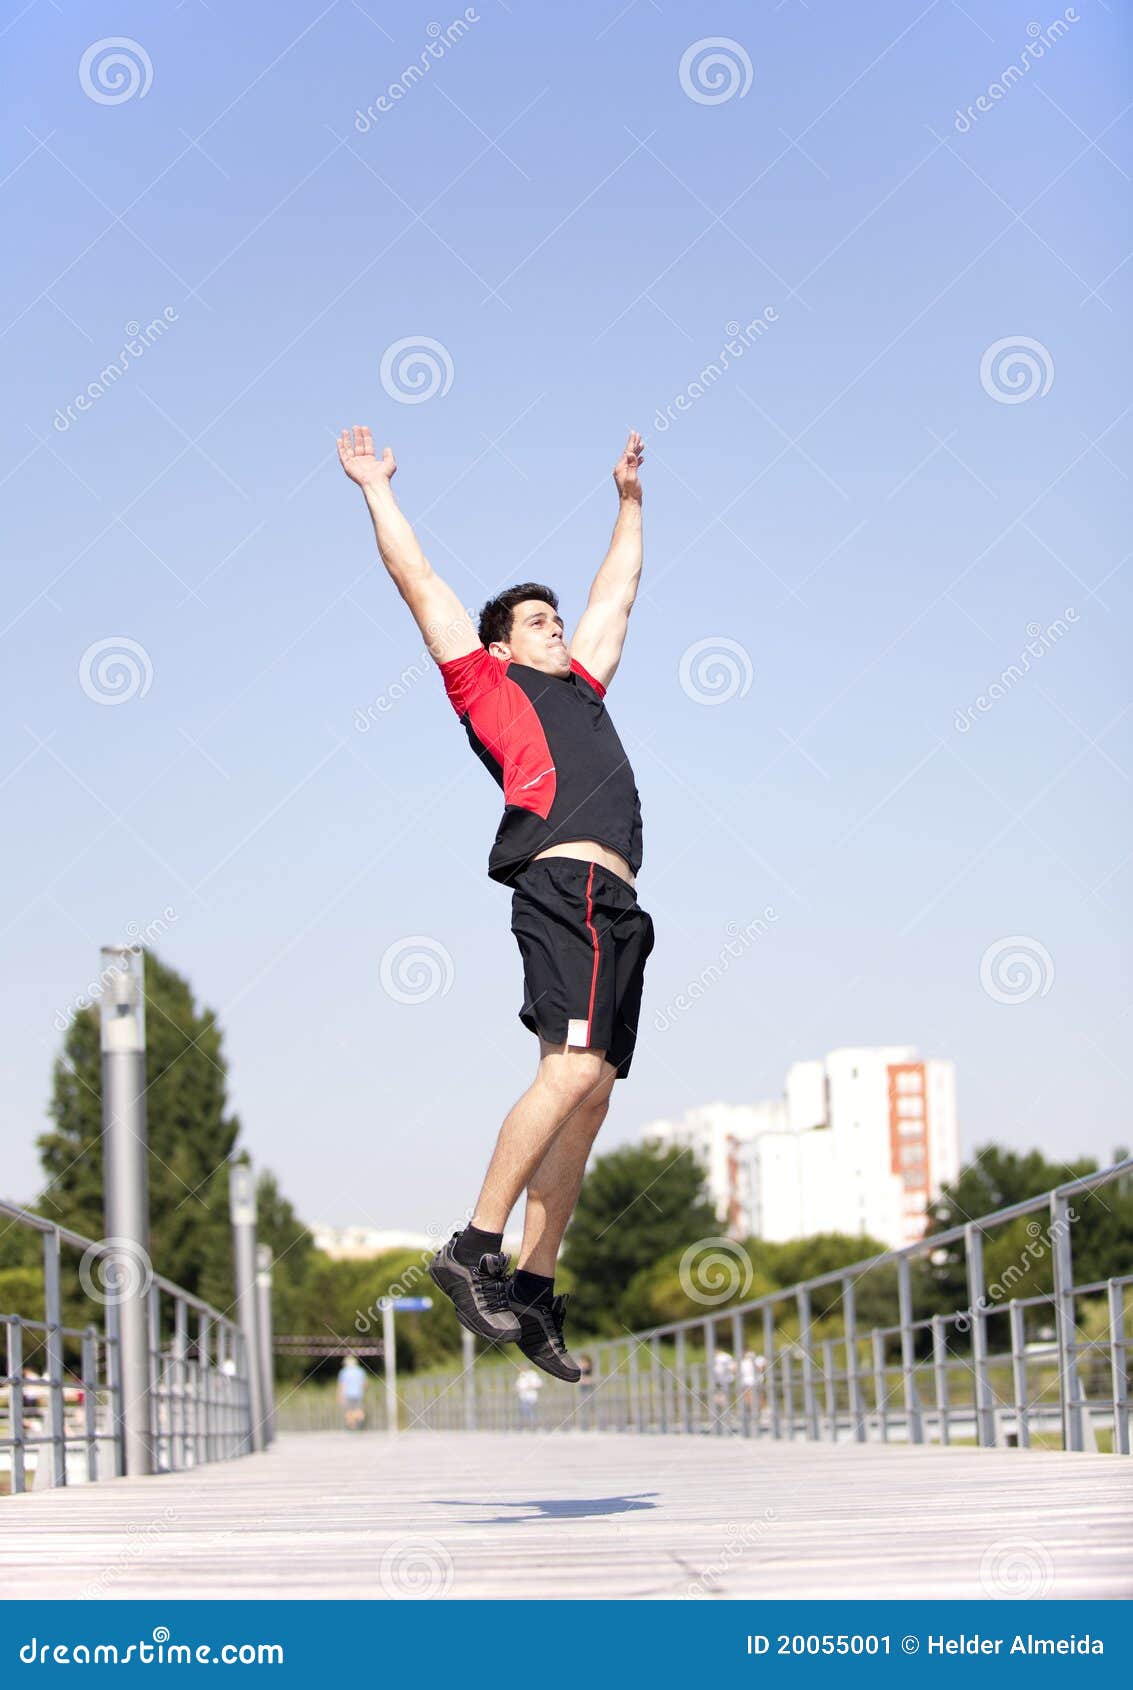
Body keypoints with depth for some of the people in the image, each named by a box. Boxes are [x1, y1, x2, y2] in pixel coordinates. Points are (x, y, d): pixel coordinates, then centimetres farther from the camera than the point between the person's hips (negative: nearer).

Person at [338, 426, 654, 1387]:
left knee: (589, 1096, 1)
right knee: (574, 1068, -22)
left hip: (615, 904, 8)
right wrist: (377, 487, 23)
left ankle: (534, 1291, 0)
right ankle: (474, 1250, -20)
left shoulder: (581, 687, 31)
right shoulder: (489, 685, 13)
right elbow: (418, 580, 16)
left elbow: (616, 591, 44)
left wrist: (630, 497, 49)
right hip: (565, 884, -8)